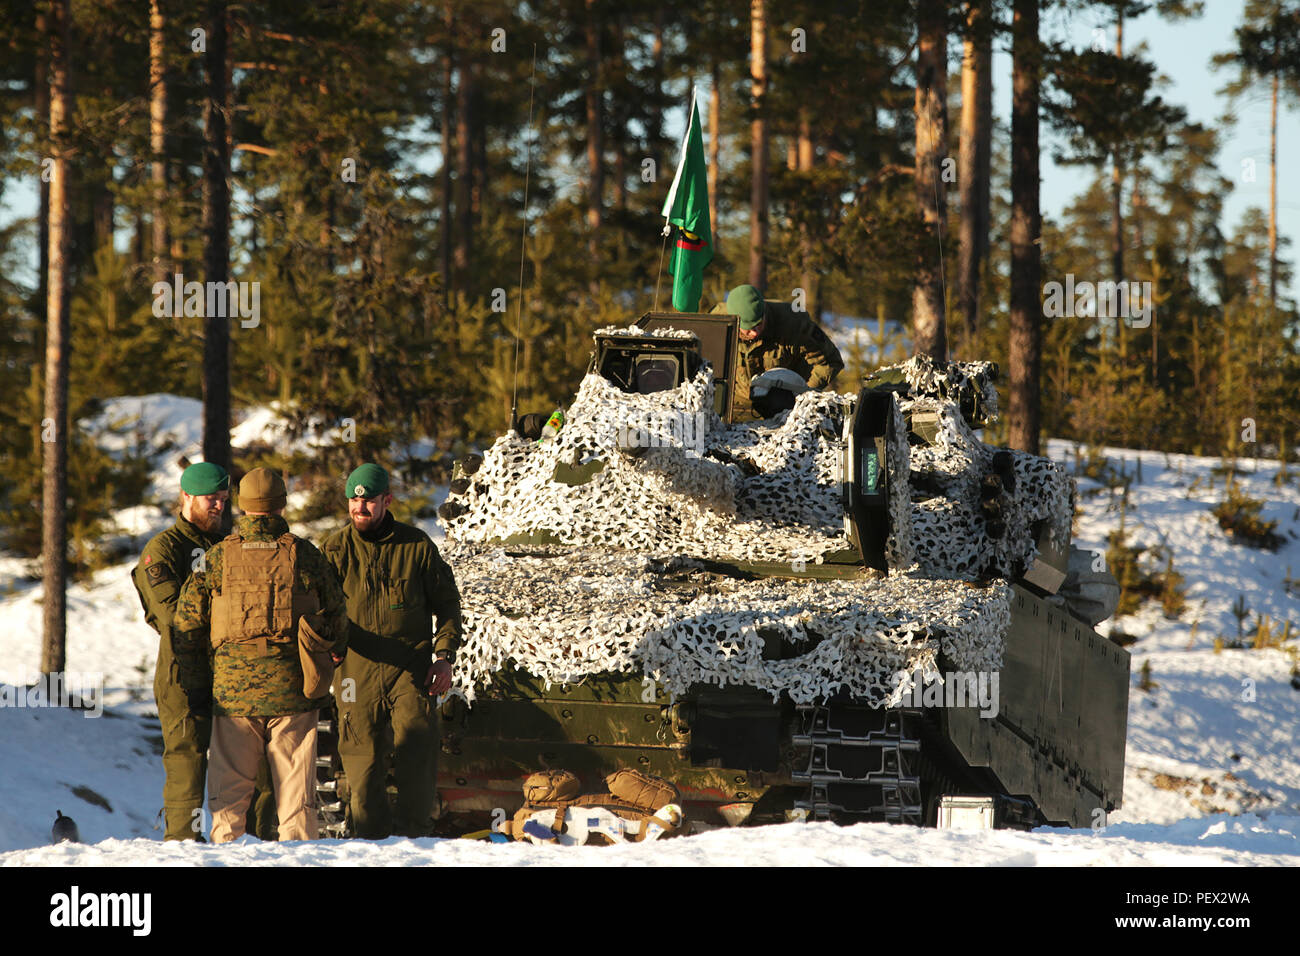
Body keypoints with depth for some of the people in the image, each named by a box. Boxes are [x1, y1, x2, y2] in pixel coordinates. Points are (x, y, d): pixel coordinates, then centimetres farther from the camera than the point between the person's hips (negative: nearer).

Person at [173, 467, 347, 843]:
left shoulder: (217, 557, 0)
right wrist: (328, 661, 21)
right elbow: (336, 617, 4)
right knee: (295, 783, 6)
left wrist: (195, 686, 11)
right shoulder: (304, 555, -1)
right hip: (292, 689, 0)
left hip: (233, 688, 0)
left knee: (230, 786, 7)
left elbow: (187, 623, 2)